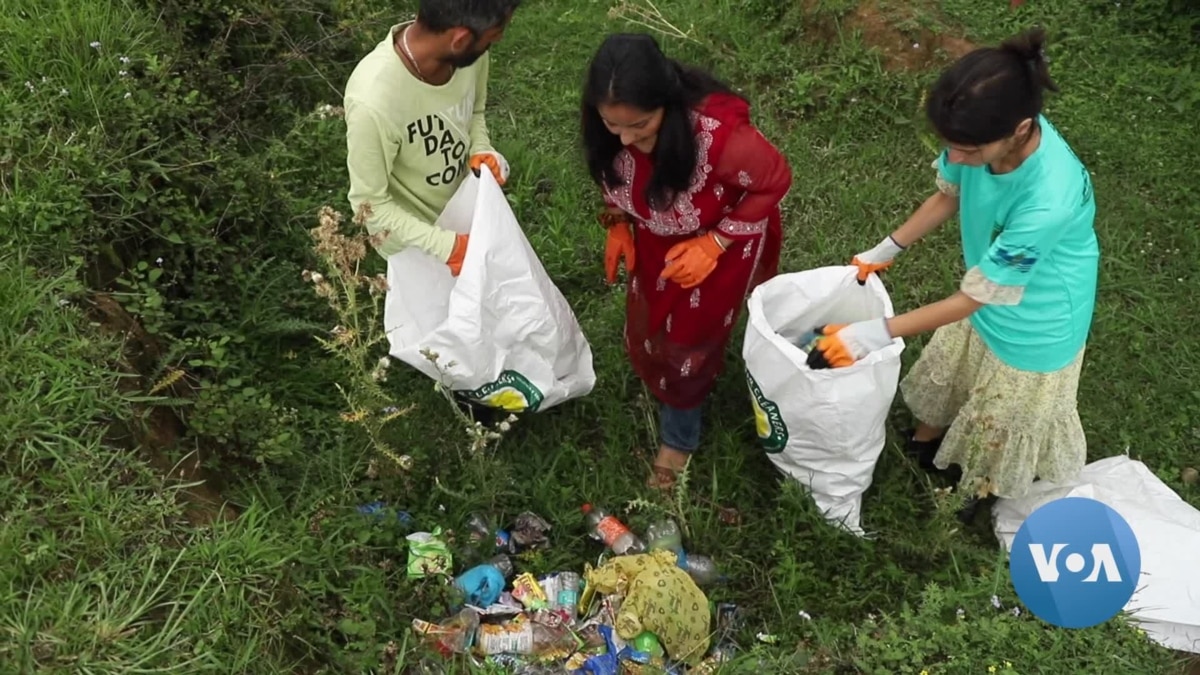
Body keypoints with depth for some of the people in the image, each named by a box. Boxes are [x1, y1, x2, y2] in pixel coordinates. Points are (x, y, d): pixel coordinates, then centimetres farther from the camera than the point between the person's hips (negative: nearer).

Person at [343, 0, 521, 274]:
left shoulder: (469, 52, -23)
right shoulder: (373, 102, -41)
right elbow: (371, 205, -28)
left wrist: (481, 149, -18)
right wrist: (443, 244, -34)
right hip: (412, 241, -5)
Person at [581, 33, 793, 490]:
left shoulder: (719, 132, -43)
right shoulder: (612, 127, -27)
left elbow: (775, 180, -23)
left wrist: (715, 244, -24)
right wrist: (618, 224, -12)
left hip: (723, 238, -4)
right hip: (658, 236, 4)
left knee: (688, 341, 12)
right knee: (648, 331, 19)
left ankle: (680, 437, 38)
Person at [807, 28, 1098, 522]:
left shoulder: (1049, 201, -44)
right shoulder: (988, 133, -26)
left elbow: (971, 299, -32)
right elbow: (948, 196, -2)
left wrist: (878, 334, -29)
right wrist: (886, 251, 3)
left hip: (1036, 324, -5)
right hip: (988, 294, 6)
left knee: (1006, 412, 22)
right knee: (951, 370, 30)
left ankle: (992, 487, 53)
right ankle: (928, 439, 60)